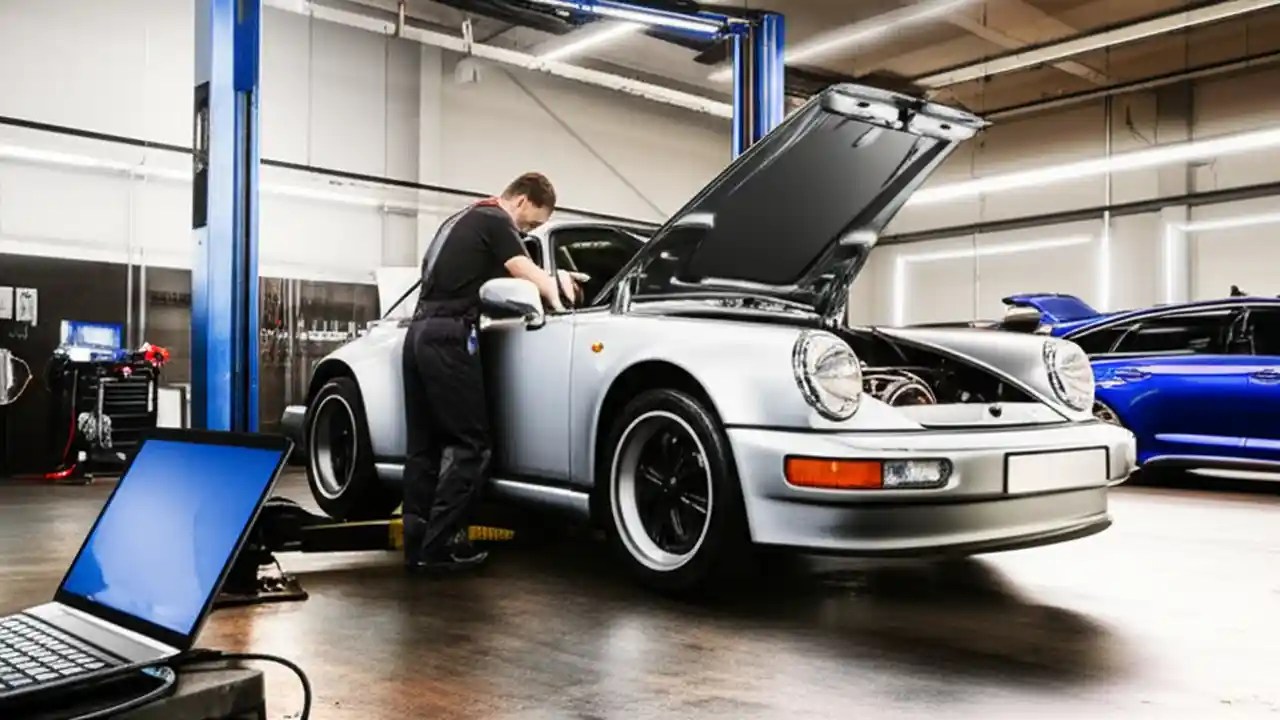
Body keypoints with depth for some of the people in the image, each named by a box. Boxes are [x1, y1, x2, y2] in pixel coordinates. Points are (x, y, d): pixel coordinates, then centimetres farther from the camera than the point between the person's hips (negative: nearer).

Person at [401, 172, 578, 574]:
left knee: (424, 443, 9)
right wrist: (559, 300, 2)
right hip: (448, 336, -9)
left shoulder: (463, 219, 26)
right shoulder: (495, 221, -1)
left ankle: (417, 544, 10)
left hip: (420, 332, 9)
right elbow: (530, 276, -11)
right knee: (470, 444, -8)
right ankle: (436, 548, -10)